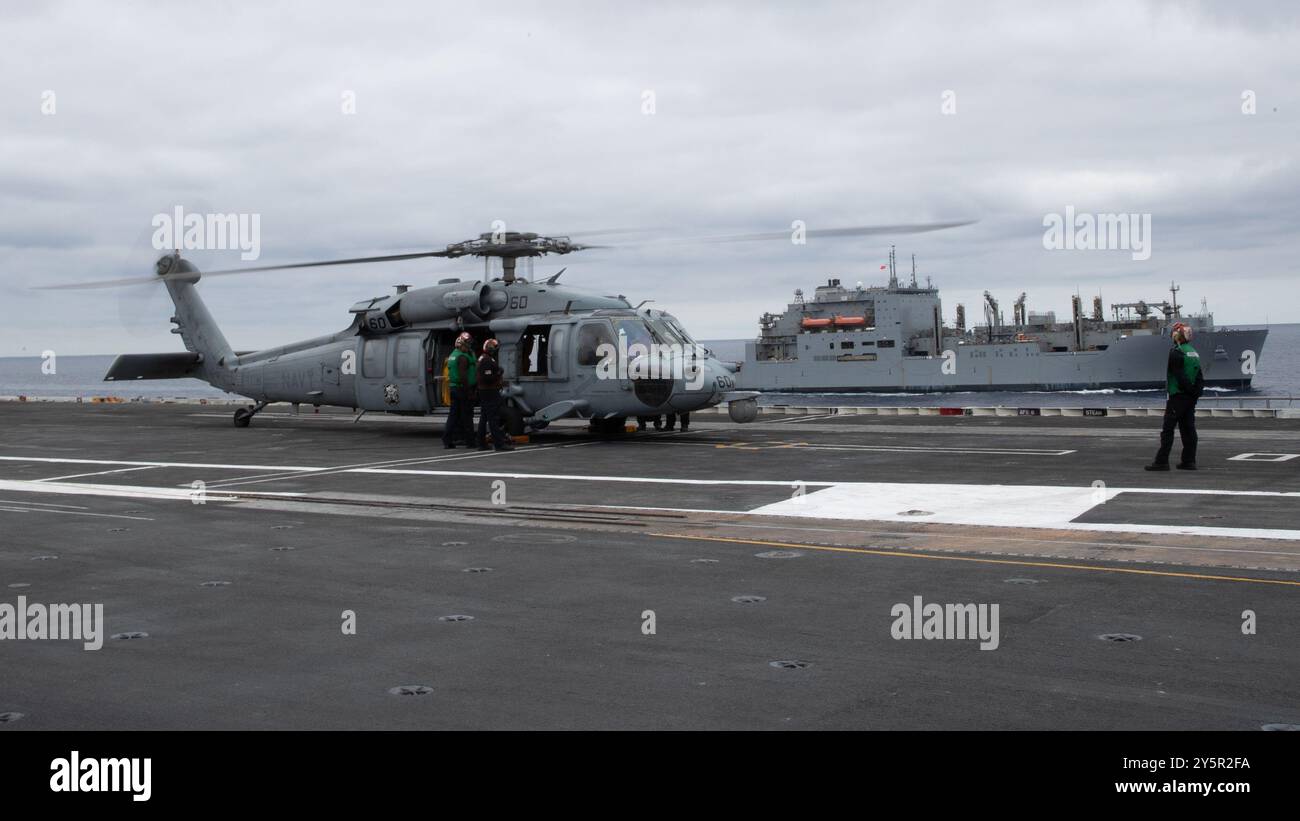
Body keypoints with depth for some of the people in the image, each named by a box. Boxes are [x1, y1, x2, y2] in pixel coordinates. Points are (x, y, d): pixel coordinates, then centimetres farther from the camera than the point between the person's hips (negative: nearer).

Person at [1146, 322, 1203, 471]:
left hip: (1178, 396, -8)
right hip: (1191, 397, 8)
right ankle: (1189, 461, 10)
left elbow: (1179, 375, -18)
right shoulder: (1194, 353, 14)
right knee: (1188, 429, 10)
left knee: (1168, 429, -6)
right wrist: (1196, 391, 10)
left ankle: (1162, 461, -7)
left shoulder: (1176, 352, -13)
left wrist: (1190, 390, -10)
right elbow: (1200, 378, 14)